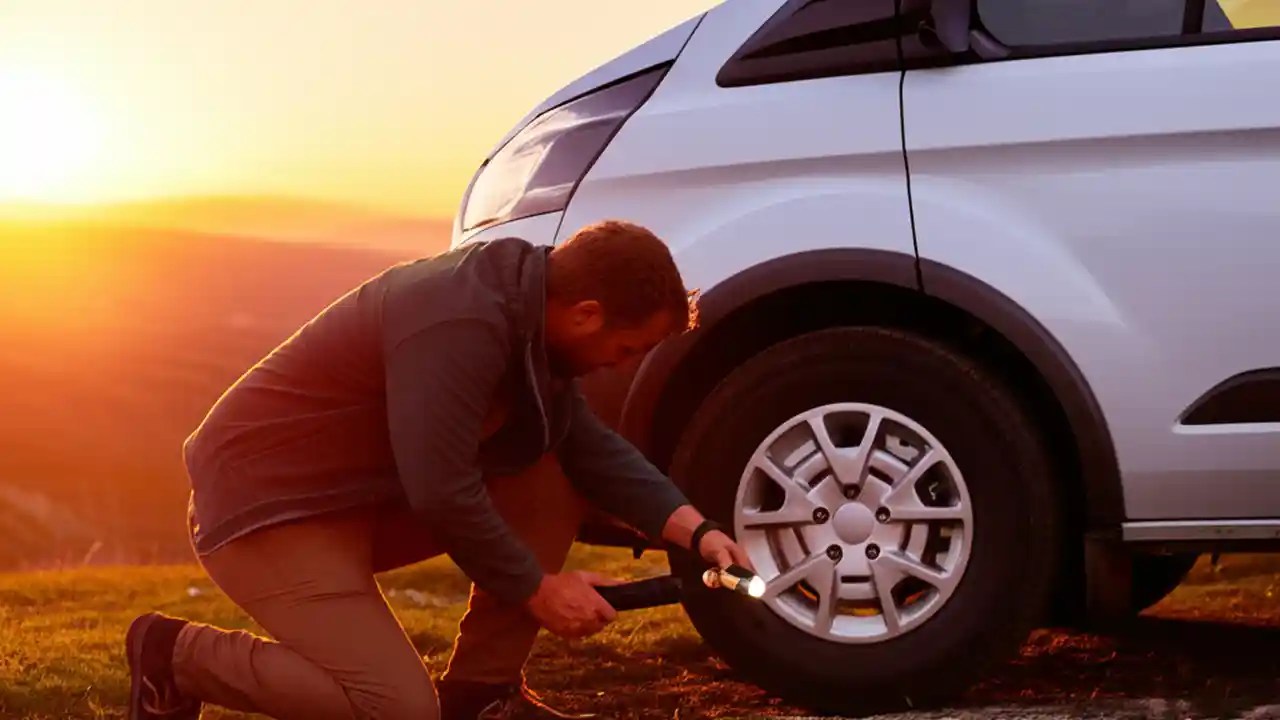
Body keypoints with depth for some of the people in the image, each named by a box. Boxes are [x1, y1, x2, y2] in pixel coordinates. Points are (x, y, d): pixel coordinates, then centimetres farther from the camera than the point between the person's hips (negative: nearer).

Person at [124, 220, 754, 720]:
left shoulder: (525, 303, 2)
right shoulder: (460, 324, -28)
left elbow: (591, 446, 7)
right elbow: (441, 492, -28)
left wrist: (694, 531, -5)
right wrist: (536, 589, -15)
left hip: (369, 491, 10)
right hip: (268, 503, -10)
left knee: (552, 479, -1)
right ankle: (178, 656, -2)